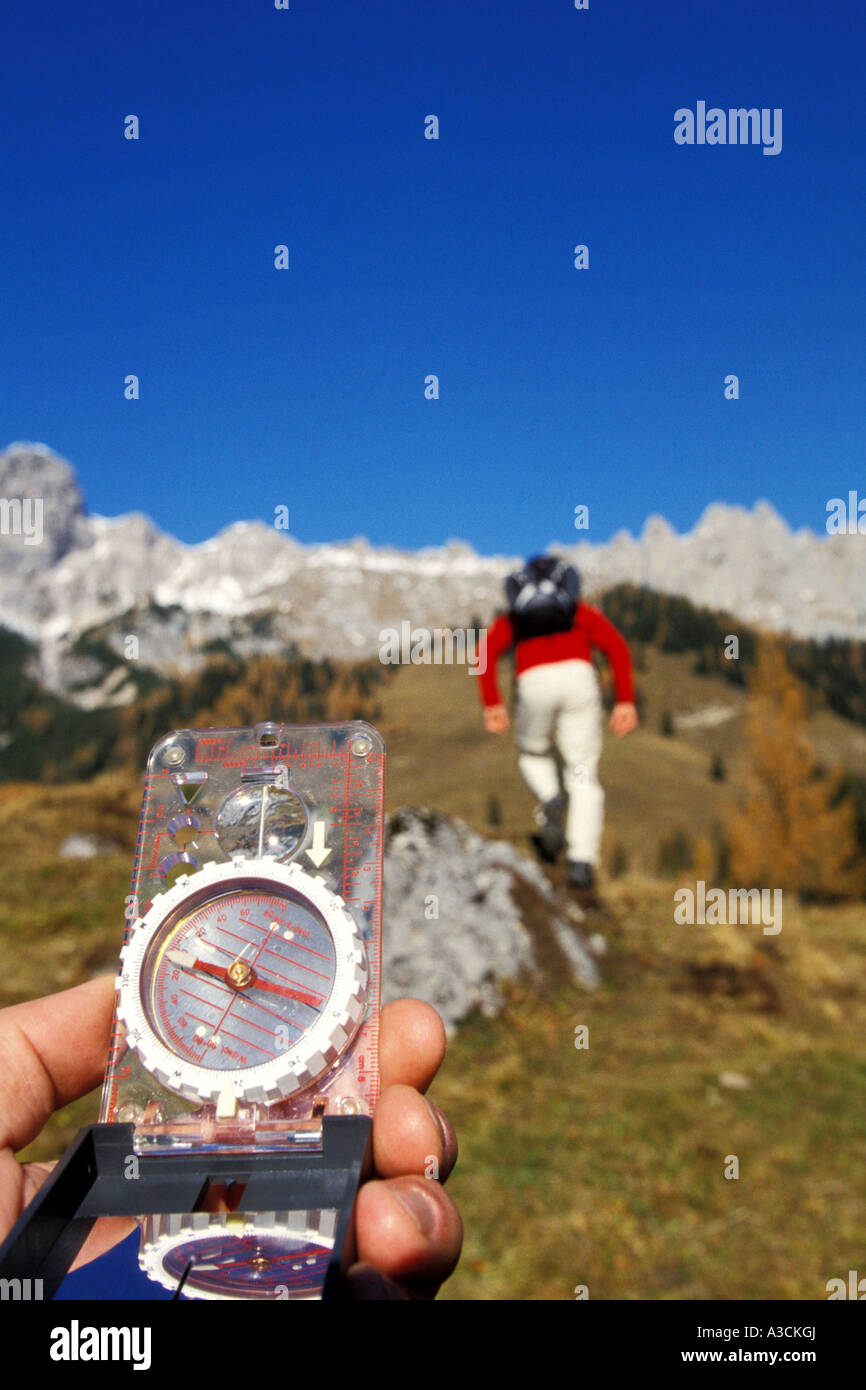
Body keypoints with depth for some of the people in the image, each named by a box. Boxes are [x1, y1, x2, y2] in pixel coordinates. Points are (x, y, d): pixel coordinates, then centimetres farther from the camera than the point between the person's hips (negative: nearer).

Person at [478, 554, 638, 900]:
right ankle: (582, 863, -9)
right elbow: (617, 647, 11)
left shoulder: (512, 619, 32)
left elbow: (486, 651, 10)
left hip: (534, 683, 0)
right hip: (578, 677, 0)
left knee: (534, 755, 28)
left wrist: (491, 704, 6)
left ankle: (550, 801, -2)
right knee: (583, 777, 6)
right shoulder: (583, 613, 31)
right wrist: (626, 701, 6)